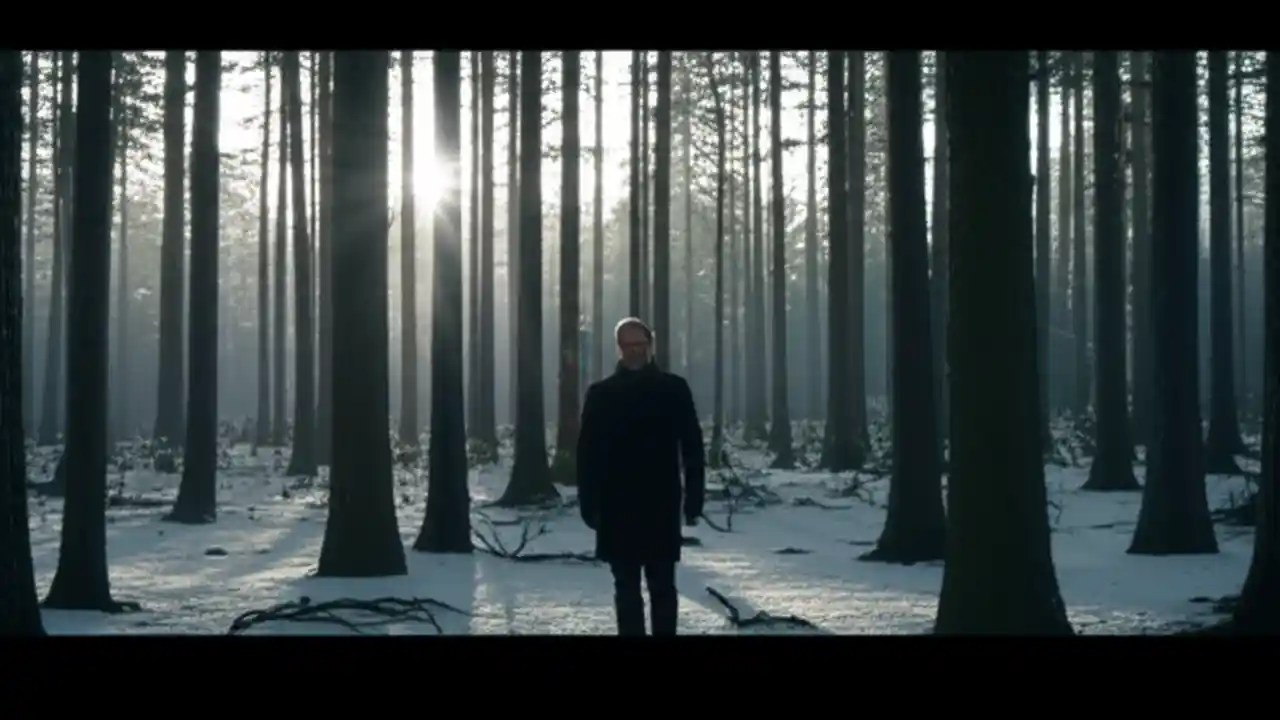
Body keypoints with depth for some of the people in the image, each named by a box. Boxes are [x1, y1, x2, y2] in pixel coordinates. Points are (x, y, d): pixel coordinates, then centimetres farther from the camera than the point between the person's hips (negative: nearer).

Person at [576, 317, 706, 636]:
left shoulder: (674, 389, 2)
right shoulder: (600, 394, 4)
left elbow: (692, 448, 2)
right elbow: (587, 453, 4)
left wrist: (693, 499, -3)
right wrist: (589, 504, -2)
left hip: (662, 506, -1)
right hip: (618, 508, 1)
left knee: (662, 587, 3)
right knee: (627, 589, 5)